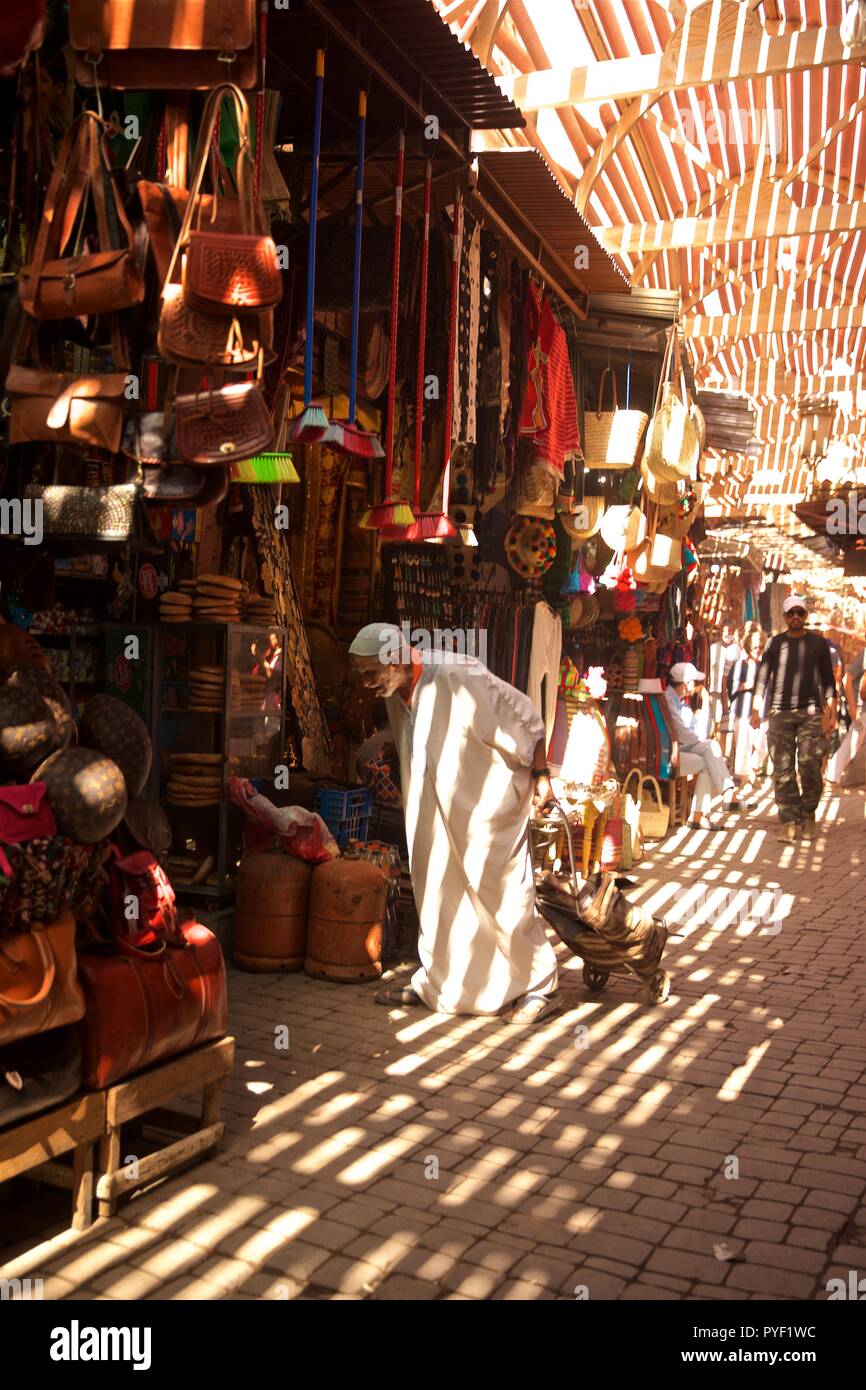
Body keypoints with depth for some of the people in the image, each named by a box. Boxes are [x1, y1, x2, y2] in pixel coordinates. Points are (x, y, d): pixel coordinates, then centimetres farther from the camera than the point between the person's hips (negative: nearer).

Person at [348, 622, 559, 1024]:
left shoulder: (459, 678, -24)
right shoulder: (396, 696, 1)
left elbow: (526, 717, -15)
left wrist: (540, 775, -13)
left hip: (488, 808, -7)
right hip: (438, 814, 8)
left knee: (502, 894, 0)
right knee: (436, 892, 15)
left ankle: (538, 988, 15)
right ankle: (435, 981, 30)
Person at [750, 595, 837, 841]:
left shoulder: (818, 642, 10)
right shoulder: (775, 643, 11)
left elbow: (828, 679, 11)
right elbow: (762, 676, 8)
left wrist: (831, 711, 3)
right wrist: (756, 709, -1)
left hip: (810, 713, 0)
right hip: (780, 713, 1)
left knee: (810, 766, -9)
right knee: (783, 769, -5)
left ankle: (808, 814, 11)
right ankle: (788, 821, -2)